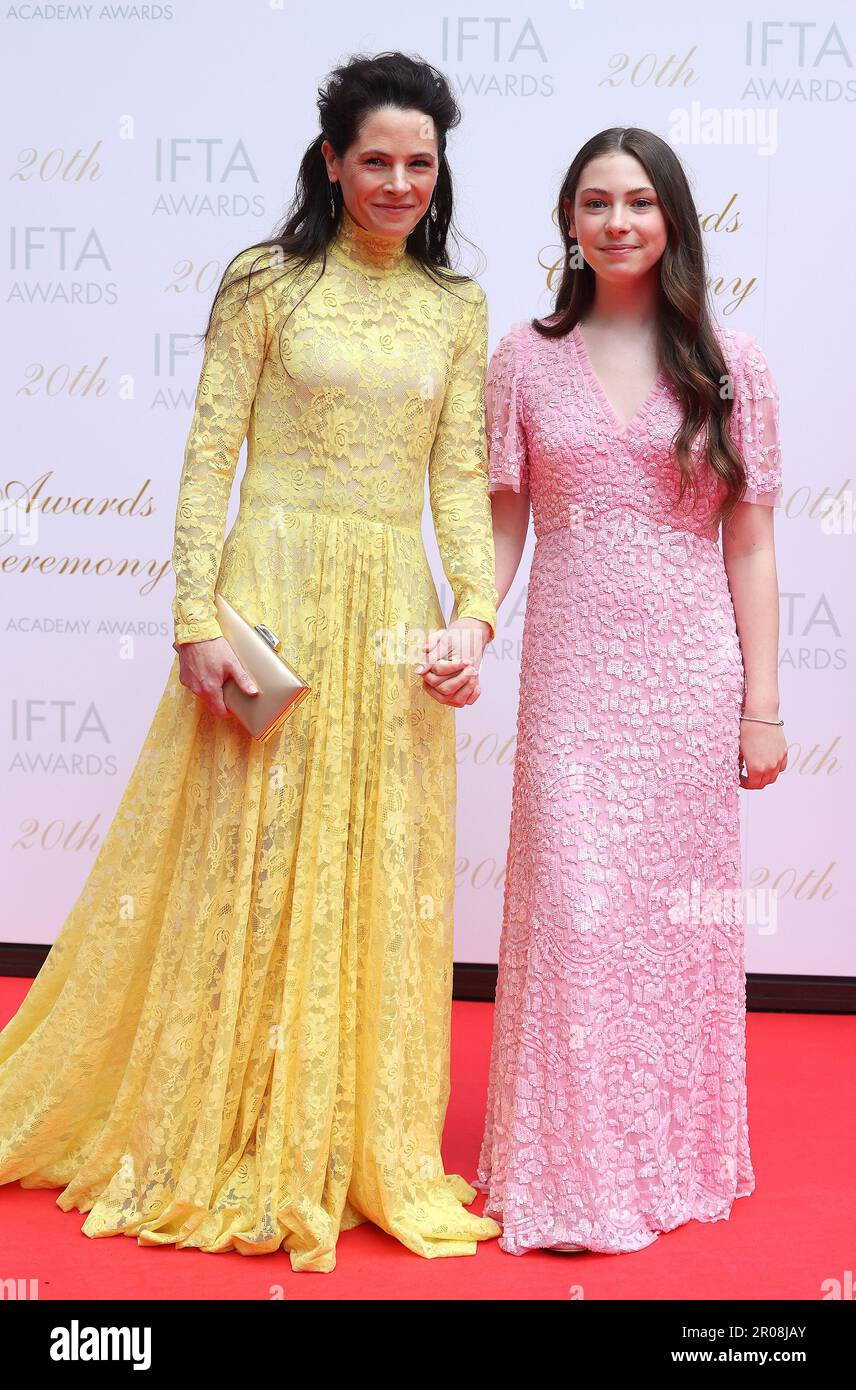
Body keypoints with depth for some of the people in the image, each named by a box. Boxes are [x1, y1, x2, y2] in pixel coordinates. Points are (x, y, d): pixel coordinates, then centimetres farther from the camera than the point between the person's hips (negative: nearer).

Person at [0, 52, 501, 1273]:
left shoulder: (457, 306, 10)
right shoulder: (266, 284, -1)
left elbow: (460, 478, 8)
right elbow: (209, 457, -4)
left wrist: (475, 611, -6)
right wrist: (198, 620, -12)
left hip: (392, 614, 4)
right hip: (272, 593, -3)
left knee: (379, 882, 8)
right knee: (245, 868, 2)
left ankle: (359, 1149, 23)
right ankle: (217, 1147, 19)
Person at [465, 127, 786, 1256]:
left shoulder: (728, 366, 4)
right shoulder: (526, 360, 5)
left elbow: (750, 548, 3)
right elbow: (502, 529, 6)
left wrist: (762, 706, 0)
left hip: (692, 674, 0)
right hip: (572, 674, 0)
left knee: (680, 916, 6)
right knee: (574, 909, -3)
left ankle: (673, 1158, 25)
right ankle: (572, 1174, 12)